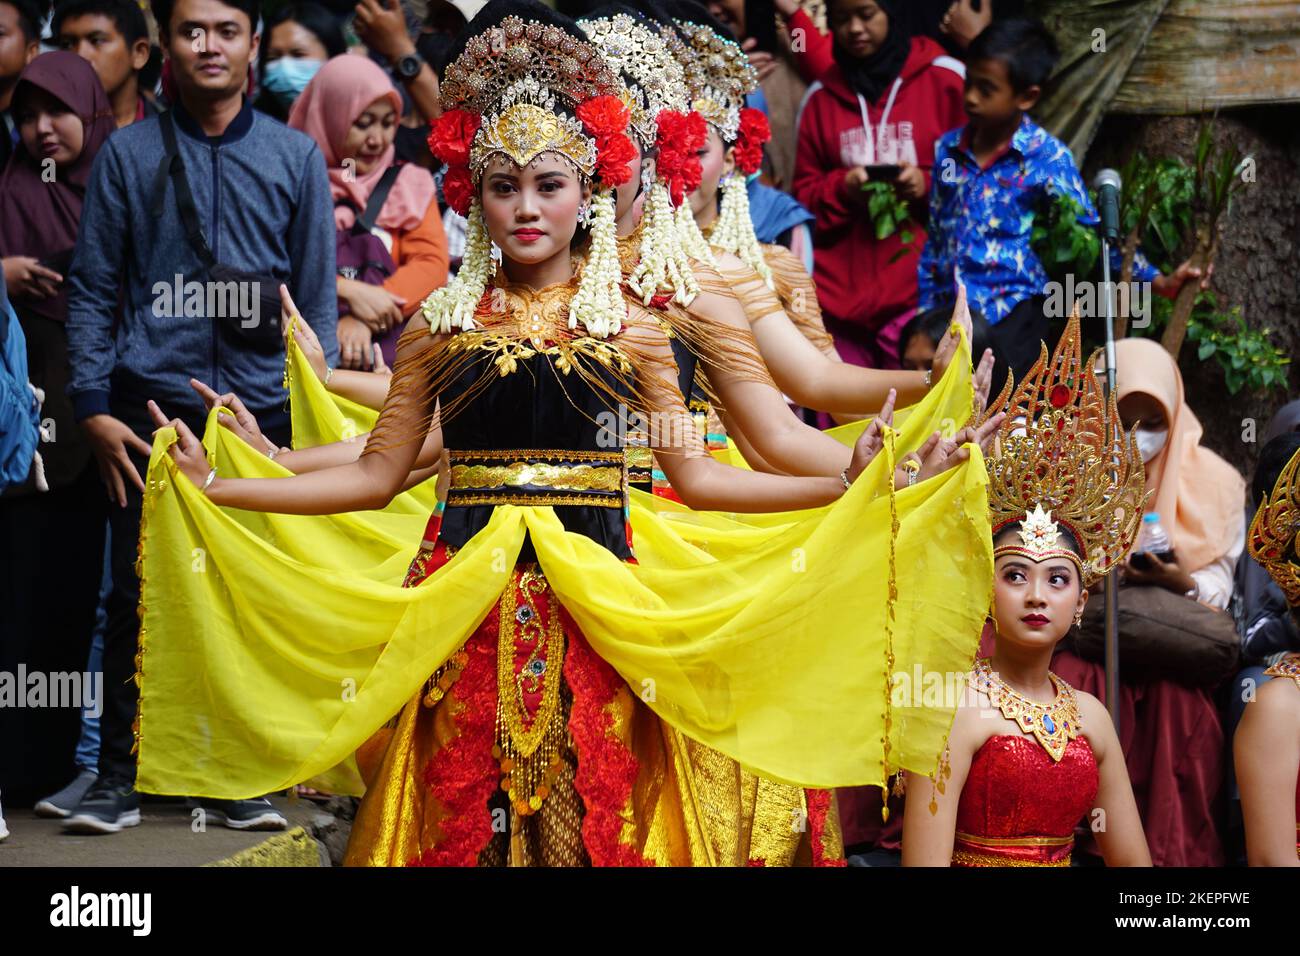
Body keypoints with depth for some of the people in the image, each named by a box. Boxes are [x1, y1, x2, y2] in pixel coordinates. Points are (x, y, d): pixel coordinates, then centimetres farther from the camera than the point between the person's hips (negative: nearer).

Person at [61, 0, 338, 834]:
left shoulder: (295, 158, 11)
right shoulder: (127, 156, 9)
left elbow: (318, 296, 11)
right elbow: (93, 290, 8)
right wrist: (93, 406, -2)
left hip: (263, 410, 1)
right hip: (152, 405, -1)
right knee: (137, 592, -1)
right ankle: (119, 778, 7)